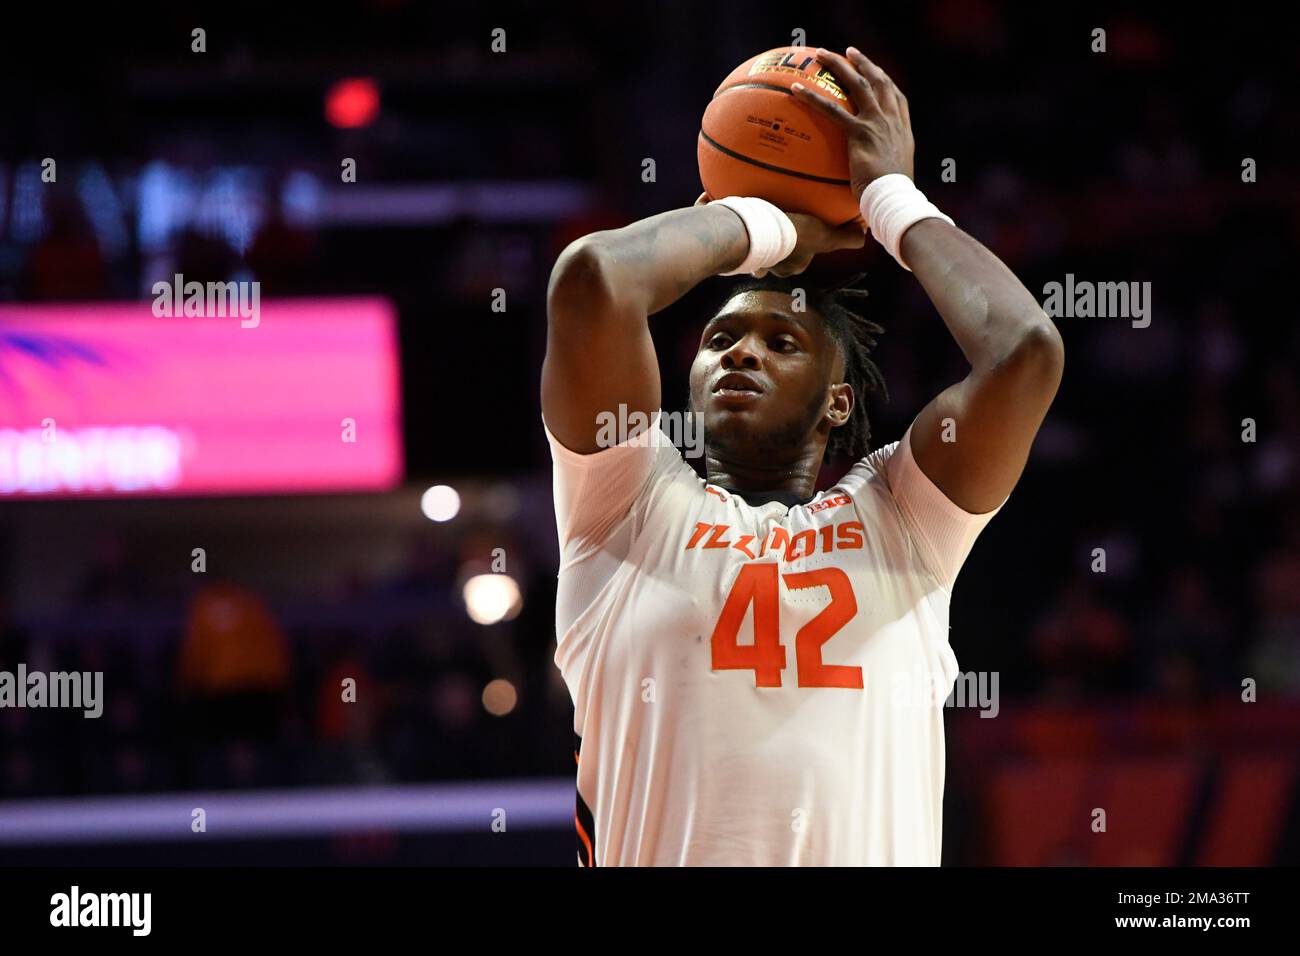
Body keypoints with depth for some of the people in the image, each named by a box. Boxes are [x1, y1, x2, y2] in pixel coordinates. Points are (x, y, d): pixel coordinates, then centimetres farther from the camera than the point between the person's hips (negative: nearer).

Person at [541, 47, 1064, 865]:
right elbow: (592, 279, 1)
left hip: (871, 850, 1)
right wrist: (769, 228, 16)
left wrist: (896, 197, 17)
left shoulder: (897, 521, 17)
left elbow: (1026, 348, 3)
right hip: (663, 853, -1)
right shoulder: (636, 504, 14)